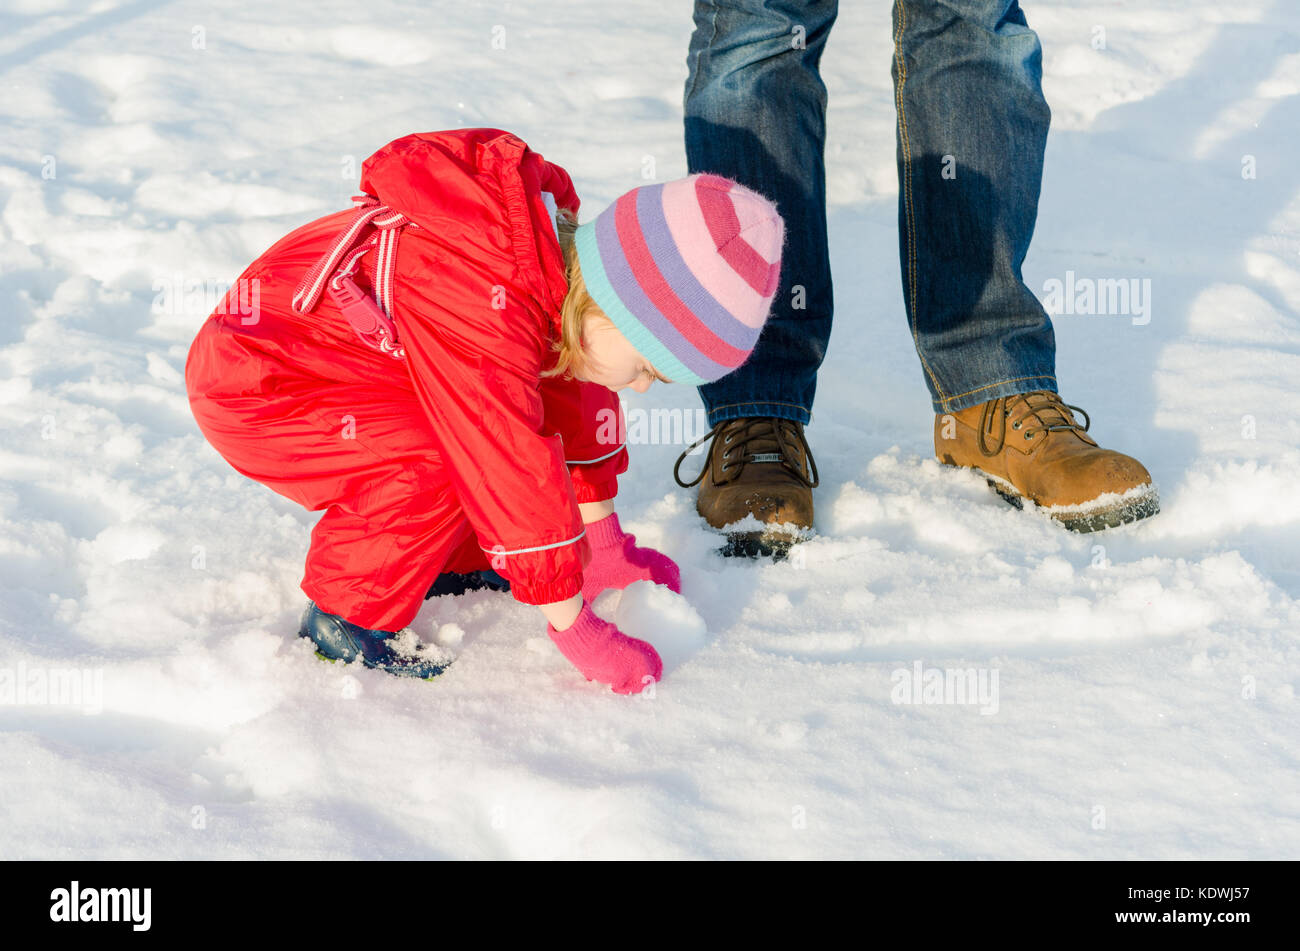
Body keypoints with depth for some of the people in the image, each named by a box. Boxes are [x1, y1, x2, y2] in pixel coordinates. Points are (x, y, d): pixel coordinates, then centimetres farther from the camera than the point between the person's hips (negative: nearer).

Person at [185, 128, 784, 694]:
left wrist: (604, 550, 14)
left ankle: (450, 561, 18)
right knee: (441, 466, -28)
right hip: (245, 389, -9)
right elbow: (520, 478, -30)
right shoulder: (483, 322, -34)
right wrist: (574, 627, -22)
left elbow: (578, 403, 10)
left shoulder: (560, 259, -3)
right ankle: (346, 616, -10)